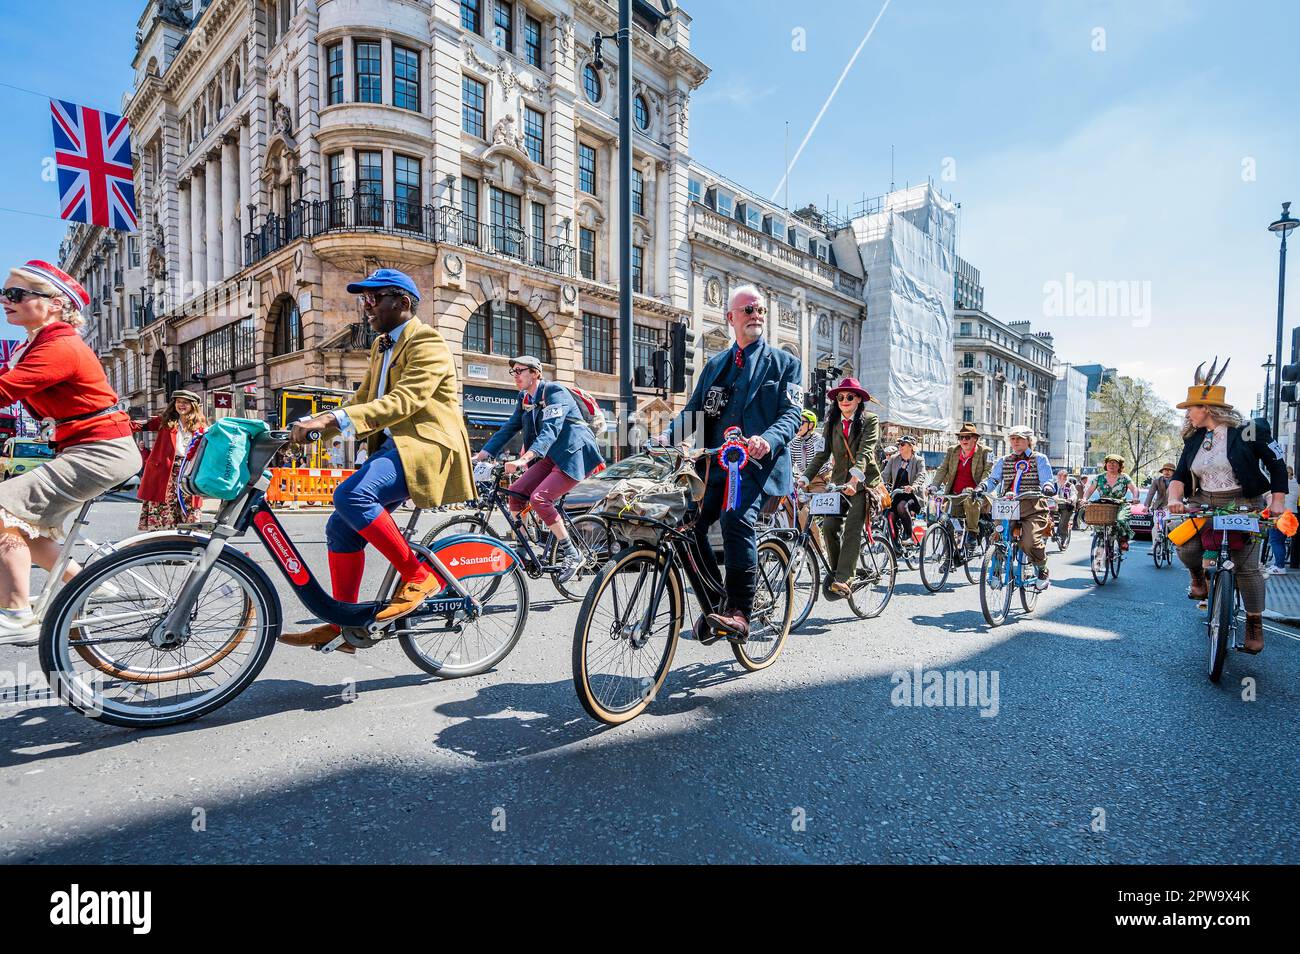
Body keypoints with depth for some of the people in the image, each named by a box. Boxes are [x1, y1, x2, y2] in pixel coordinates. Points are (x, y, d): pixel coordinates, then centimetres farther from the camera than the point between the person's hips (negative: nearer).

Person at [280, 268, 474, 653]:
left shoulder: (427, 343, -8)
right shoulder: (381, 346, 23)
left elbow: (403, 400, -23)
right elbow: (362, 400, 20)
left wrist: (333, 419, -32)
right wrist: (314, 426, 3)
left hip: (426, 444, -9)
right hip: (392, 444, 9)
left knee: (351, 495, -30)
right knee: (341, 527, 1)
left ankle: (420, 575, -17)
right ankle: (341, 626, 11)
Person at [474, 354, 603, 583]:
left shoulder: (554, 392, -15)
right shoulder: (525, 399, 11)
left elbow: (550, 430, -29)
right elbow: (508, 429, 8)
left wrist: (524, 460, -43)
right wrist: (478, 456, -4)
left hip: (574, 455, -8)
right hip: (551, 457, 8)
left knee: (539, 498, -23)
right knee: (516, 493, -7)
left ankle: (573, 555, -11)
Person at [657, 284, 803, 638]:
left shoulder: (785, 362, 11)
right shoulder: (714, 364, 23)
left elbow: (792, 413, -1)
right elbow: (693, 410, 16)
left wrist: (769, 440, -23)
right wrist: (668, 434, -6)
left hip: (757, 463, -4)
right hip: (716, 462, 5)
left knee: (737, 519, -30)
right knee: (688, 523, -10)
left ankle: (739, 613, -22)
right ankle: (715, 605, 8)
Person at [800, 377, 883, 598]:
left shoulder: (870, 420, -2)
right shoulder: (832, 422, 10)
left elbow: (865, 451, -17)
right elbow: (822, 454, 3)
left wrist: (854, 479, -33)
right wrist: (805, 478, -12)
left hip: (864, 483, -3)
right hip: (839, 482, 4)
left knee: (852, 528, -17)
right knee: (829, 525, -12)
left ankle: (843, 580, -18)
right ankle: (835, 570, 8)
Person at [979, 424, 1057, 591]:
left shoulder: (1039, 459, 12)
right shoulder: (1003, 461, 18)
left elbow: (1048, 480, 1)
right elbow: (993, 479, 7)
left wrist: (1048, 487, -24)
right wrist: (981, 488, -16)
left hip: (1033, 509, -3)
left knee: (1030, 542, -23)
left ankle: (1042, 571, 6)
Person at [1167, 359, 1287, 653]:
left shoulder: (1248, 431, -7)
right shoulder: (1194, 439, 6)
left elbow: (1277, 465, -2)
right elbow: (1180, 475, 1)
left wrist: (1278, 502, -11)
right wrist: (1174, 498, -18)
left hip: (1244, 504, -3)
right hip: (1204, 504, 3)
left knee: (1247, 565, -6)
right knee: (1186, 549, -19)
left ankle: (1255, 623, 9)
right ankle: (1198, 577, 15)